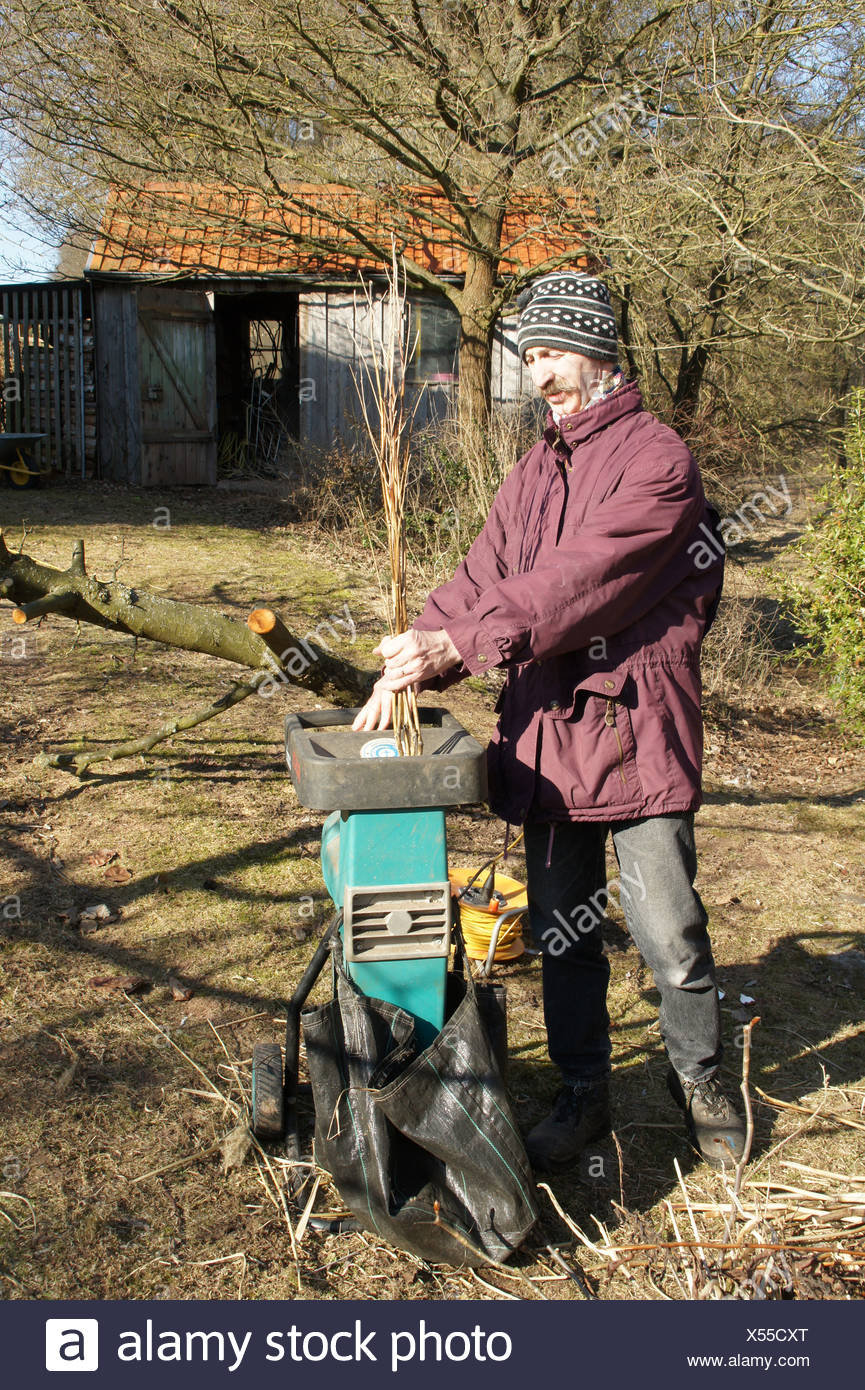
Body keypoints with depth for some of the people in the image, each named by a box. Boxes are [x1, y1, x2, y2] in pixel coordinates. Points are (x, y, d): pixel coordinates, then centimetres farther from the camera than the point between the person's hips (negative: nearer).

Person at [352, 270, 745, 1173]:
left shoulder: (656, 457, -7)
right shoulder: (535, 471, 17)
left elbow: (581, 581, -19)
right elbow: (483, 576, 8)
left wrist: (457, 642, -25)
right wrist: (411, 663, -8)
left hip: (636, 731, -6)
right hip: (547, 733, 6)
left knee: (669, 934, 2)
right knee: (561, 930, 14)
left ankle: (698, 1077, 29)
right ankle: (583, 1095, 31)